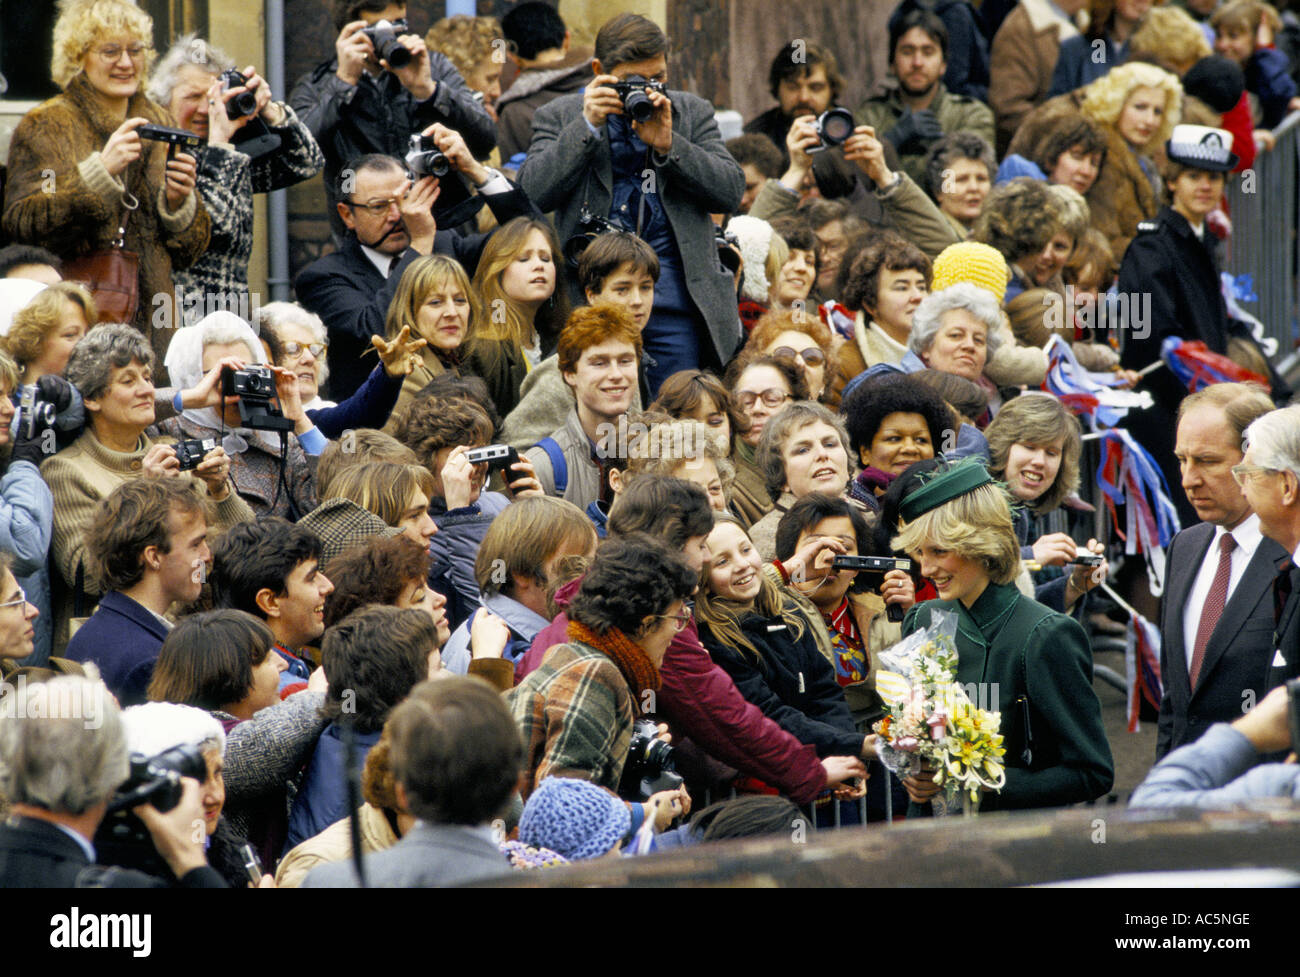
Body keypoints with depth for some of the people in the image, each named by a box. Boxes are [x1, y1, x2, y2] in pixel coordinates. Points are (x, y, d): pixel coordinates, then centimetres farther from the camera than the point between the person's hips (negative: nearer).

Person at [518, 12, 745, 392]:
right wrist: (588, 126, -11)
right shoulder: (559, 116, 9)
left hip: (675, 301, 1)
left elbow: (731, 191, 4)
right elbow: (532, 193, -5)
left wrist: (668, 144, -9)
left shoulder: (692, 112, 14)